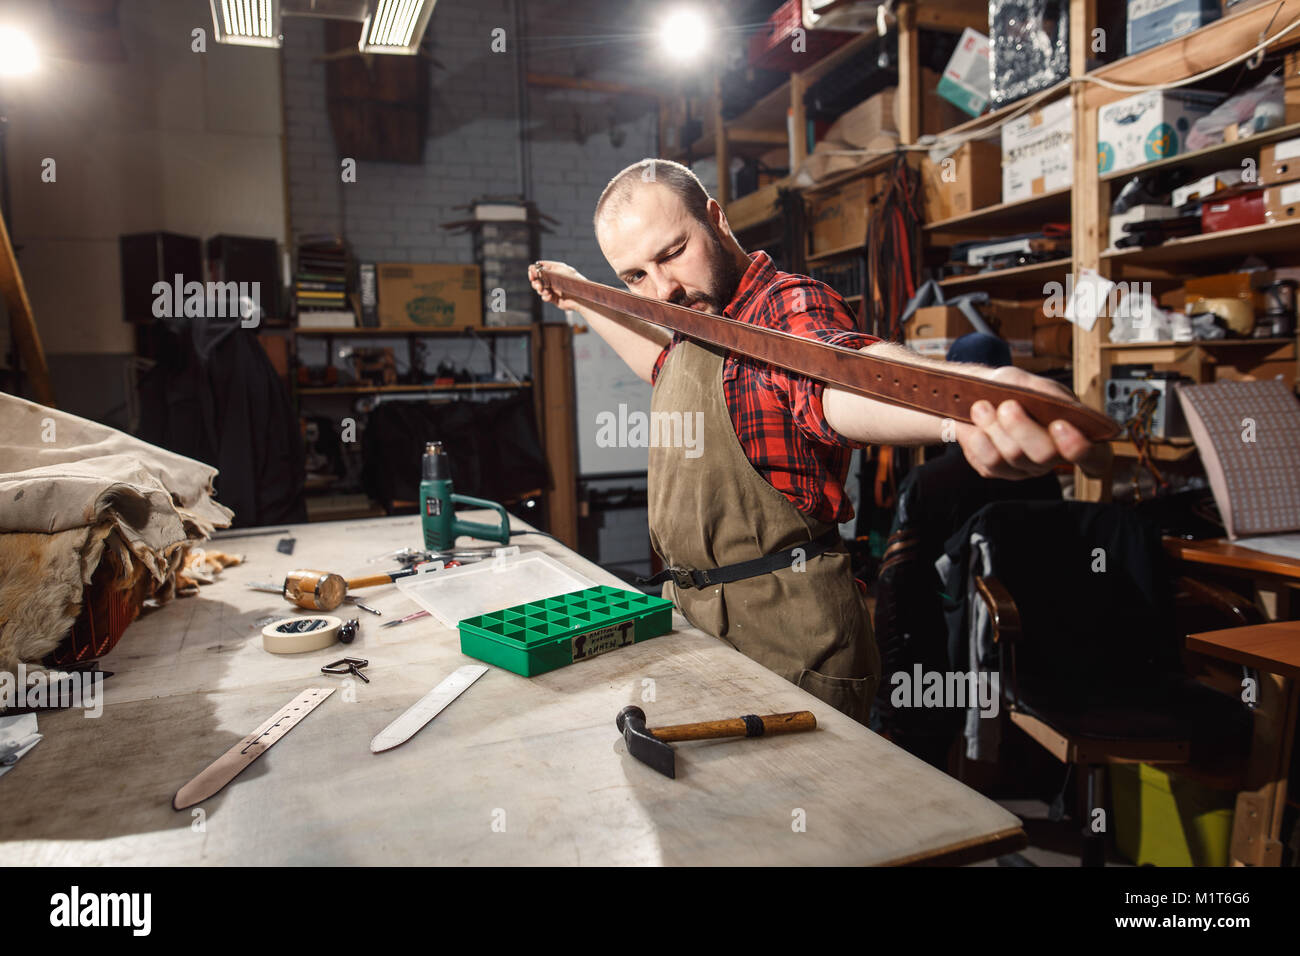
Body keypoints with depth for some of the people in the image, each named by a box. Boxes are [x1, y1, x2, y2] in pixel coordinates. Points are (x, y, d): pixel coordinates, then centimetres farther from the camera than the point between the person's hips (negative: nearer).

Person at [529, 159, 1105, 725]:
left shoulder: (788, 305, -18)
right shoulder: (696, 321, 12)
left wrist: (964, 406, -63)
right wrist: (582, 303, 38)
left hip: (788, 635, -9)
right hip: (692, 617, 9)